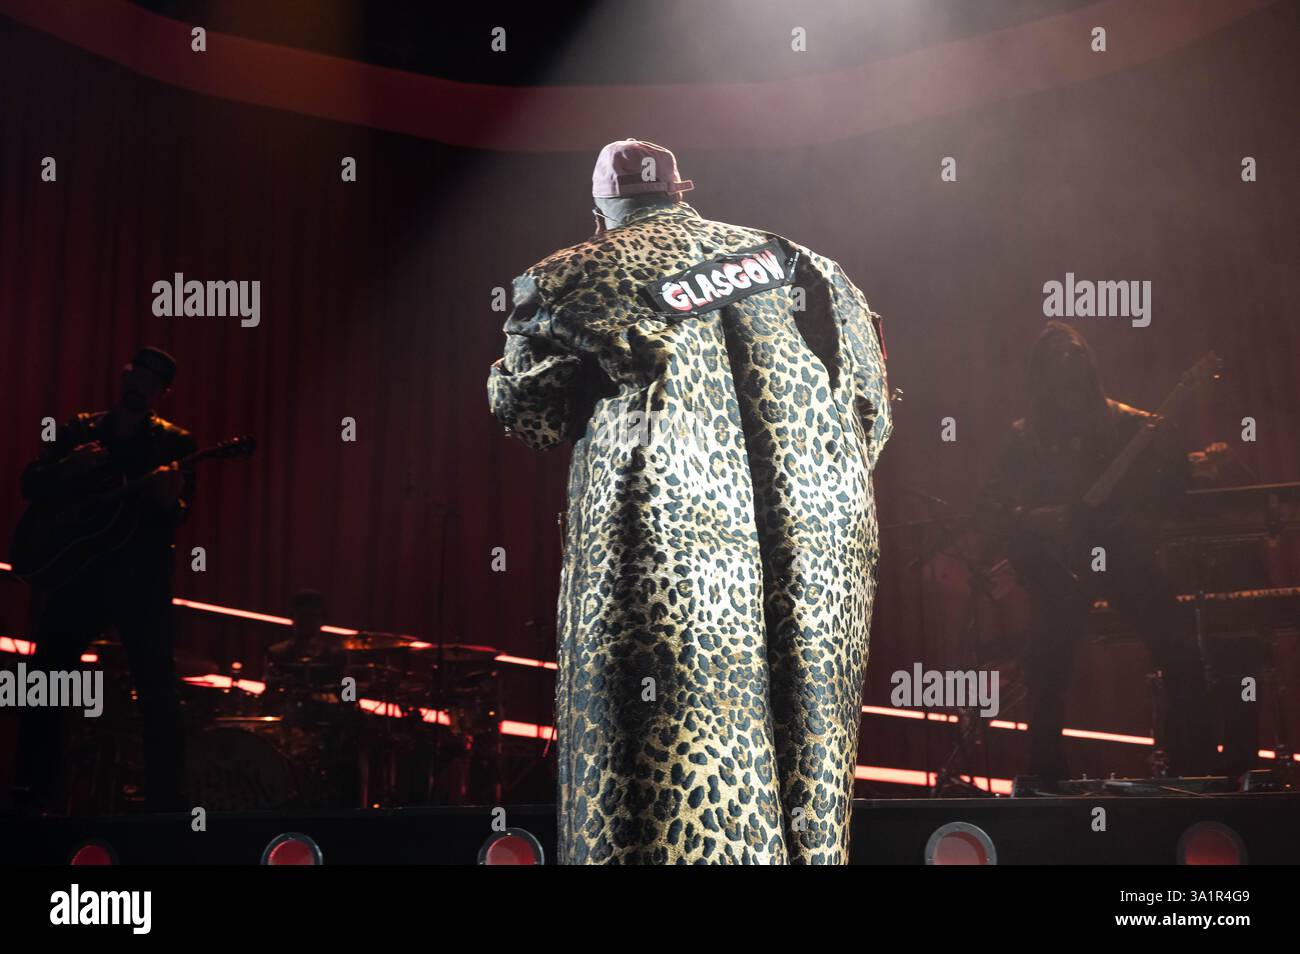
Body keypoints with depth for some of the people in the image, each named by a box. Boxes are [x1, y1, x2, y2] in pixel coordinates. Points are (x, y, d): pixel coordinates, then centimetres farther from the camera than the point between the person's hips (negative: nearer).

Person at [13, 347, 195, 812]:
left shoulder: (174, 442, 5)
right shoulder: (78, 430, 13)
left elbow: (178, 516, -4)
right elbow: (31, 484, 6)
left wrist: (170, 499, -27)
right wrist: (70, 466, -14)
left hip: (142, 580, -3)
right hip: (77, 570, 3)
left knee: (160, 699, -7)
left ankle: (167, 806, -1)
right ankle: (31, 796, 12)